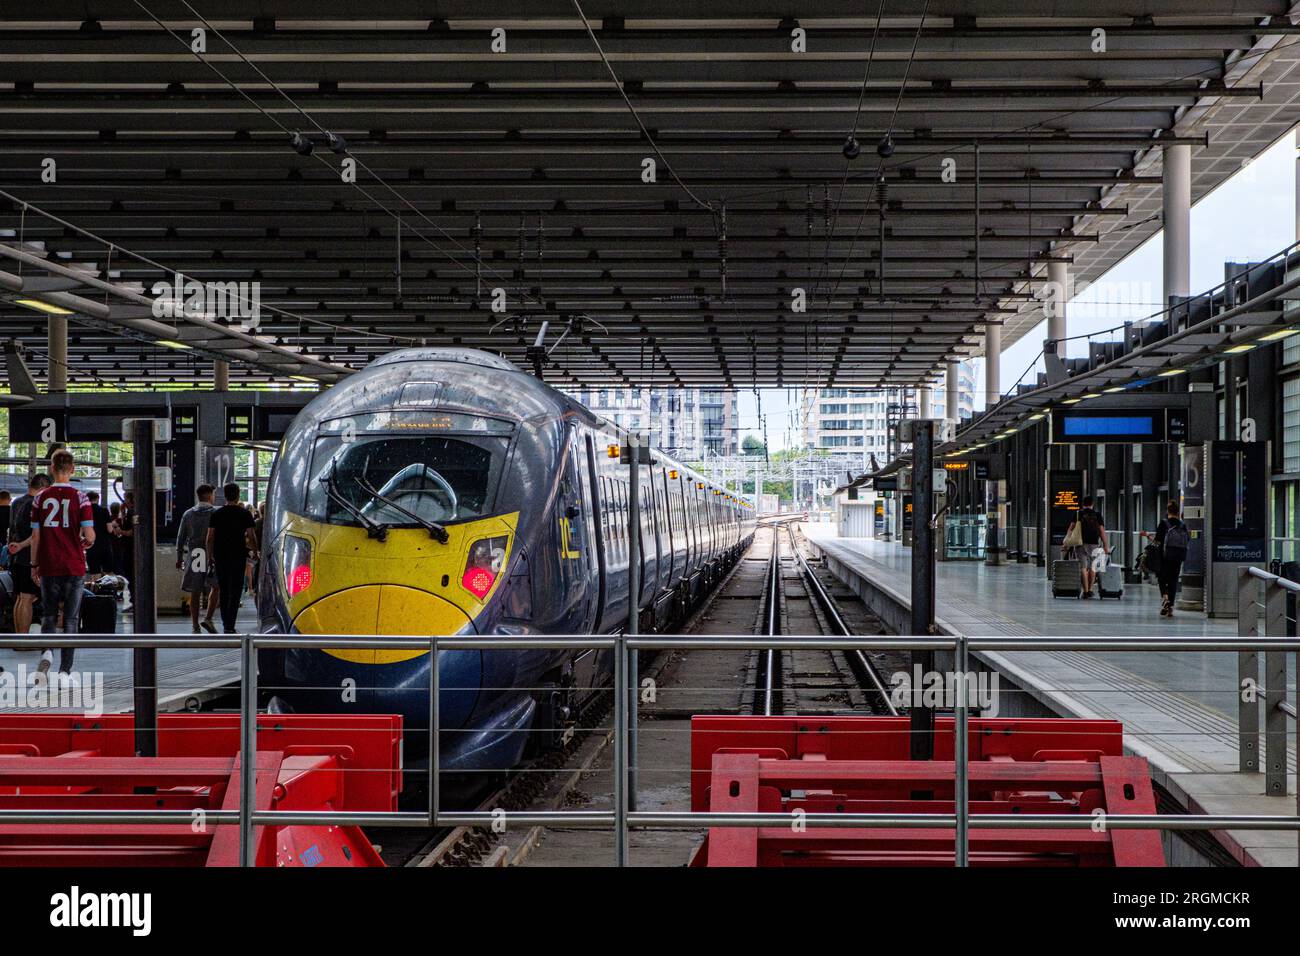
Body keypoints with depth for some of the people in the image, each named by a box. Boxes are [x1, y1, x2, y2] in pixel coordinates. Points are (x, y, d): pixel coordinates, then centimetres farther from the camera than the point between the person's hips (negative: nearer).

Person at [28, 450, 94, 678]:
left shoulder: (40, 497, -1)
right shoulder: (80, 497, -6)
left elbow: (35, 535, 1)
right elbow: (89, 536, -11)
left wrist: (34, 565, 10)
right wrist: (86, 543, 11)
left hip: (48, 566, 1)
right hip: (74, 566, -1)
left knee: (49, 615, 14)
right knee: (71, 618, 7)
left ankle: (46, 651, -12)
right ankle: (65, 670, 7)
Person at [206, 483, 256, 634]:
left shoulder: (216, 514, 3)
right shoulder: (244, 514, -3)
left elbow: (210, 537, 2)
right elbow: (250, 537, -4)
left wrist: (210, 556, 10)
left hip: (220, 556, 3)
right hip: (238, 556, -3)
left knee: (223, 590, 13)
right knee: (235, 590, -3)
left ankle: (226, 624, 19)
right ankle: (229, 625, -13)